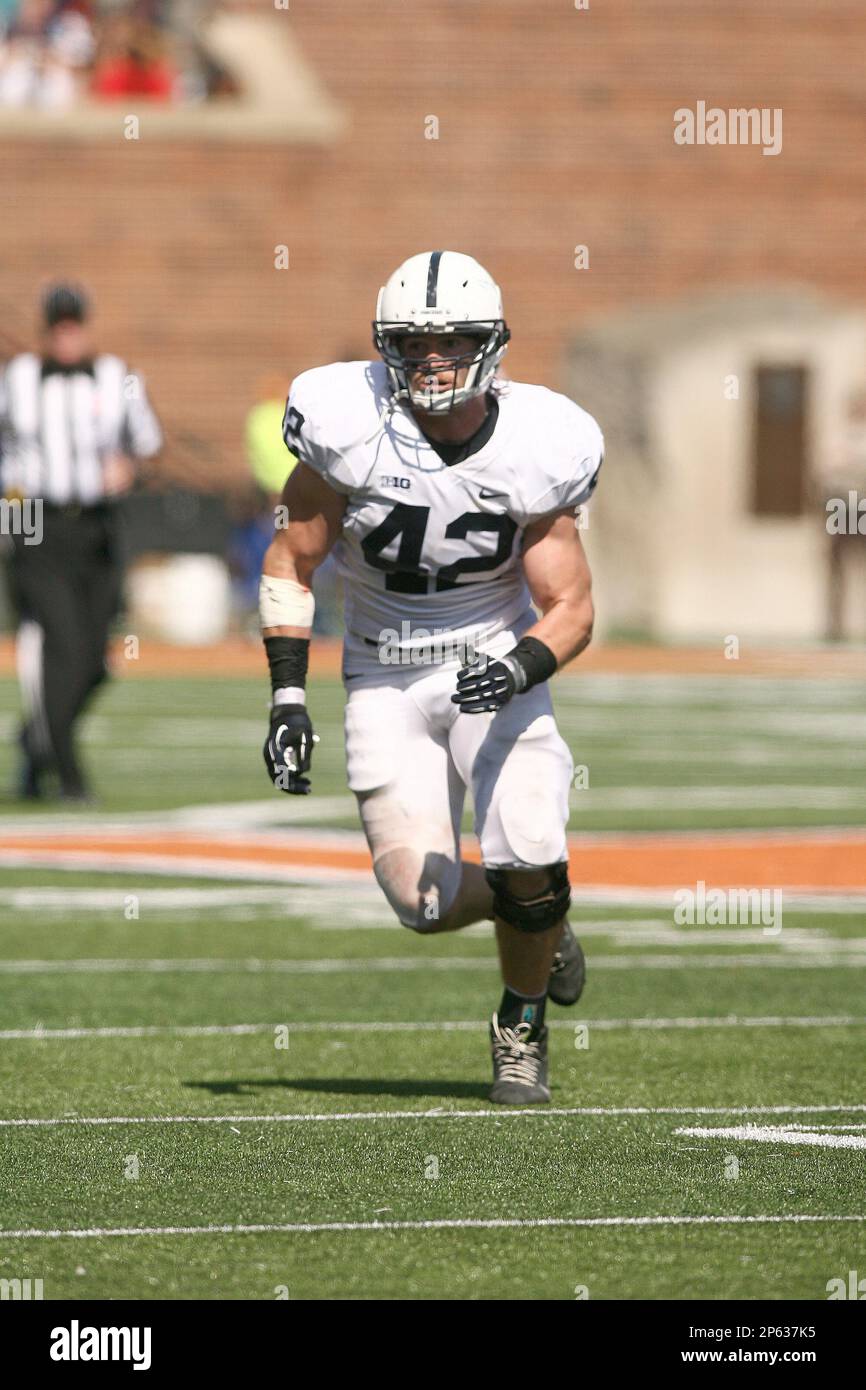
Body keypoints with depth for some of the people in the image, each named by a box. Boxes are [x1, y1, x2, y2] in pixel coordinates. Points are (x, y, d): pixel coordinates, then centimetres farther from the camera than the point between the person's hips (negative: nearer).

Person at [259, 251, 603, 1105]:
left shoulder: (532, 452, -14)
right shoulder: (352, 431, -16)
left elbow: (570, 609, -9)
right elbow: (291, 562, -4)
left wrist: (521, 667, -30)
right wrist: (287, 699, -10)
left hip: (495, 670, 0)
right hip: (386, 682, 0)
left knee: (529, 862, -20)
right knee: (427, 900, -11)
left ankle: (522, 1024, 11)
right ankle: (536, 919, 27)